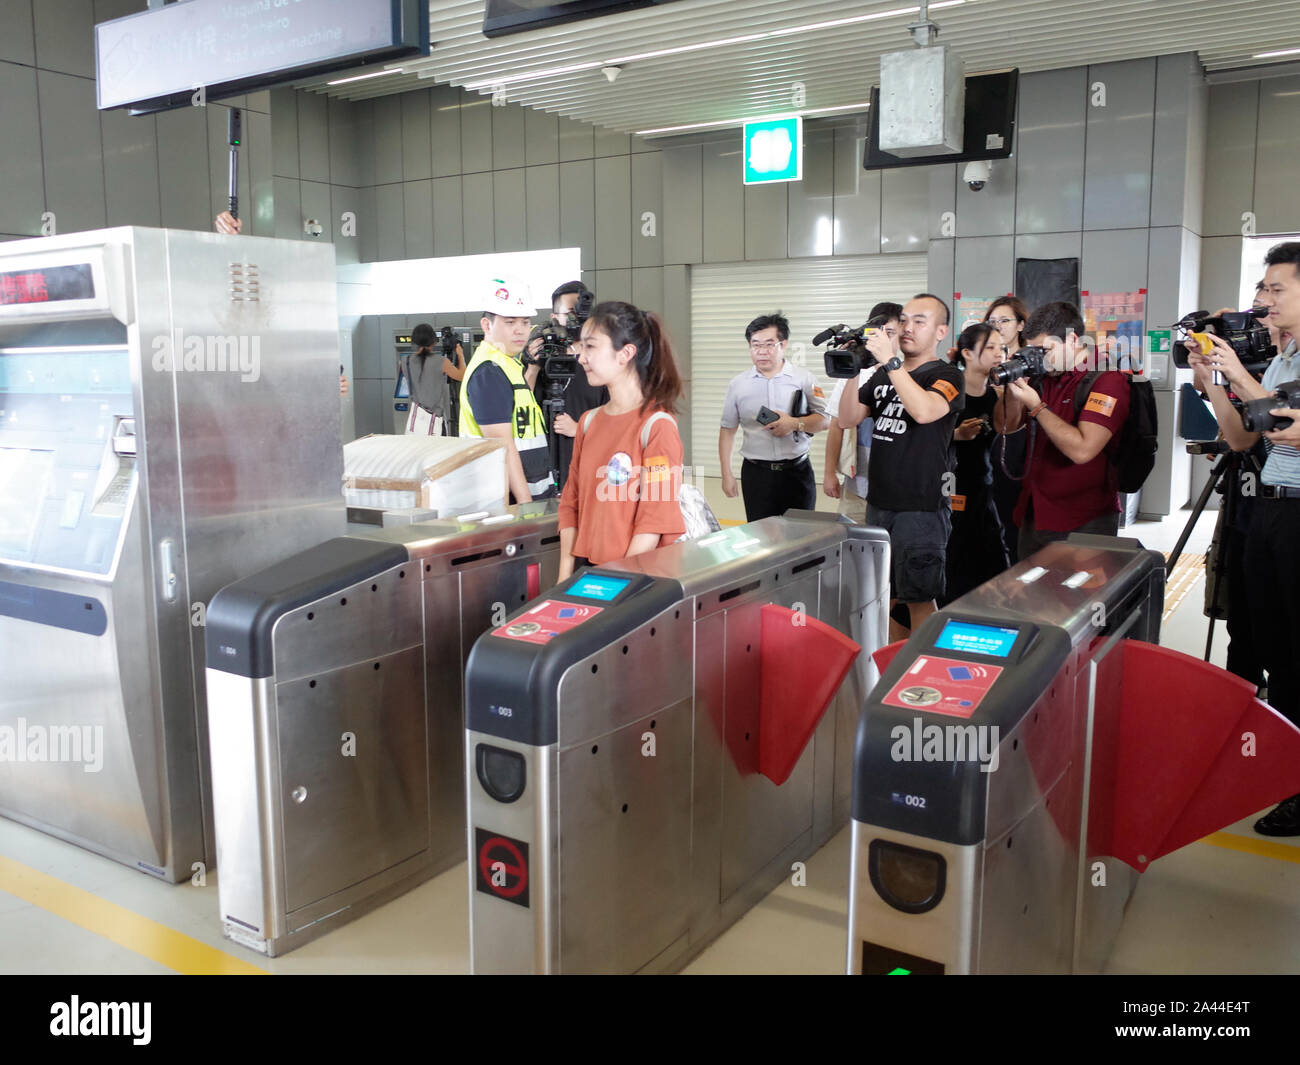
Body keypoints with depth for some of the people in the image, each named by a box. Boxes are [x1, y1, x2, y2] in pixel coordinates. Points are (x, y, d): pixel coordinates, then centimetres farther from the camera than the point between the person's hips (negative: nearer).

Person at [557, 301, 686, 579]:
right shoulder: (589, 421, 8)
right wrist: (566, 575, 1)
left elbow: (655, 521, -15)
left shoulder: (657, 426, -12)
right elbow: (572, 502, 10)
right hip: (586, 568, 6)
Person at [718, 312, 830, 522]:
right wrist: (727, 474, 4)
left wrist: (795, 424, -17)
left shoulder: (803, 379, 3)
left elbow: (825, 420, 2)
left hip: (797, 471, 0)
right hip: (757, 473, 1)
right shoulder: (738, 384, 6)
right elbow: (727, 430, 9)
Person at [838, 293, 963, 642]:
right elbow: (848, 419, 7)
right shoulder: (882, 376, 15)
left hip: (921, 508, -6)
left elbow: (925, 411, -26)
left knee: (918, 600, 0)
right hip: (879, 502, 6)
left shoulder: (947, 376, -5)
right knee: (881, 598, 13)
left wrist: (890, 361, -24)